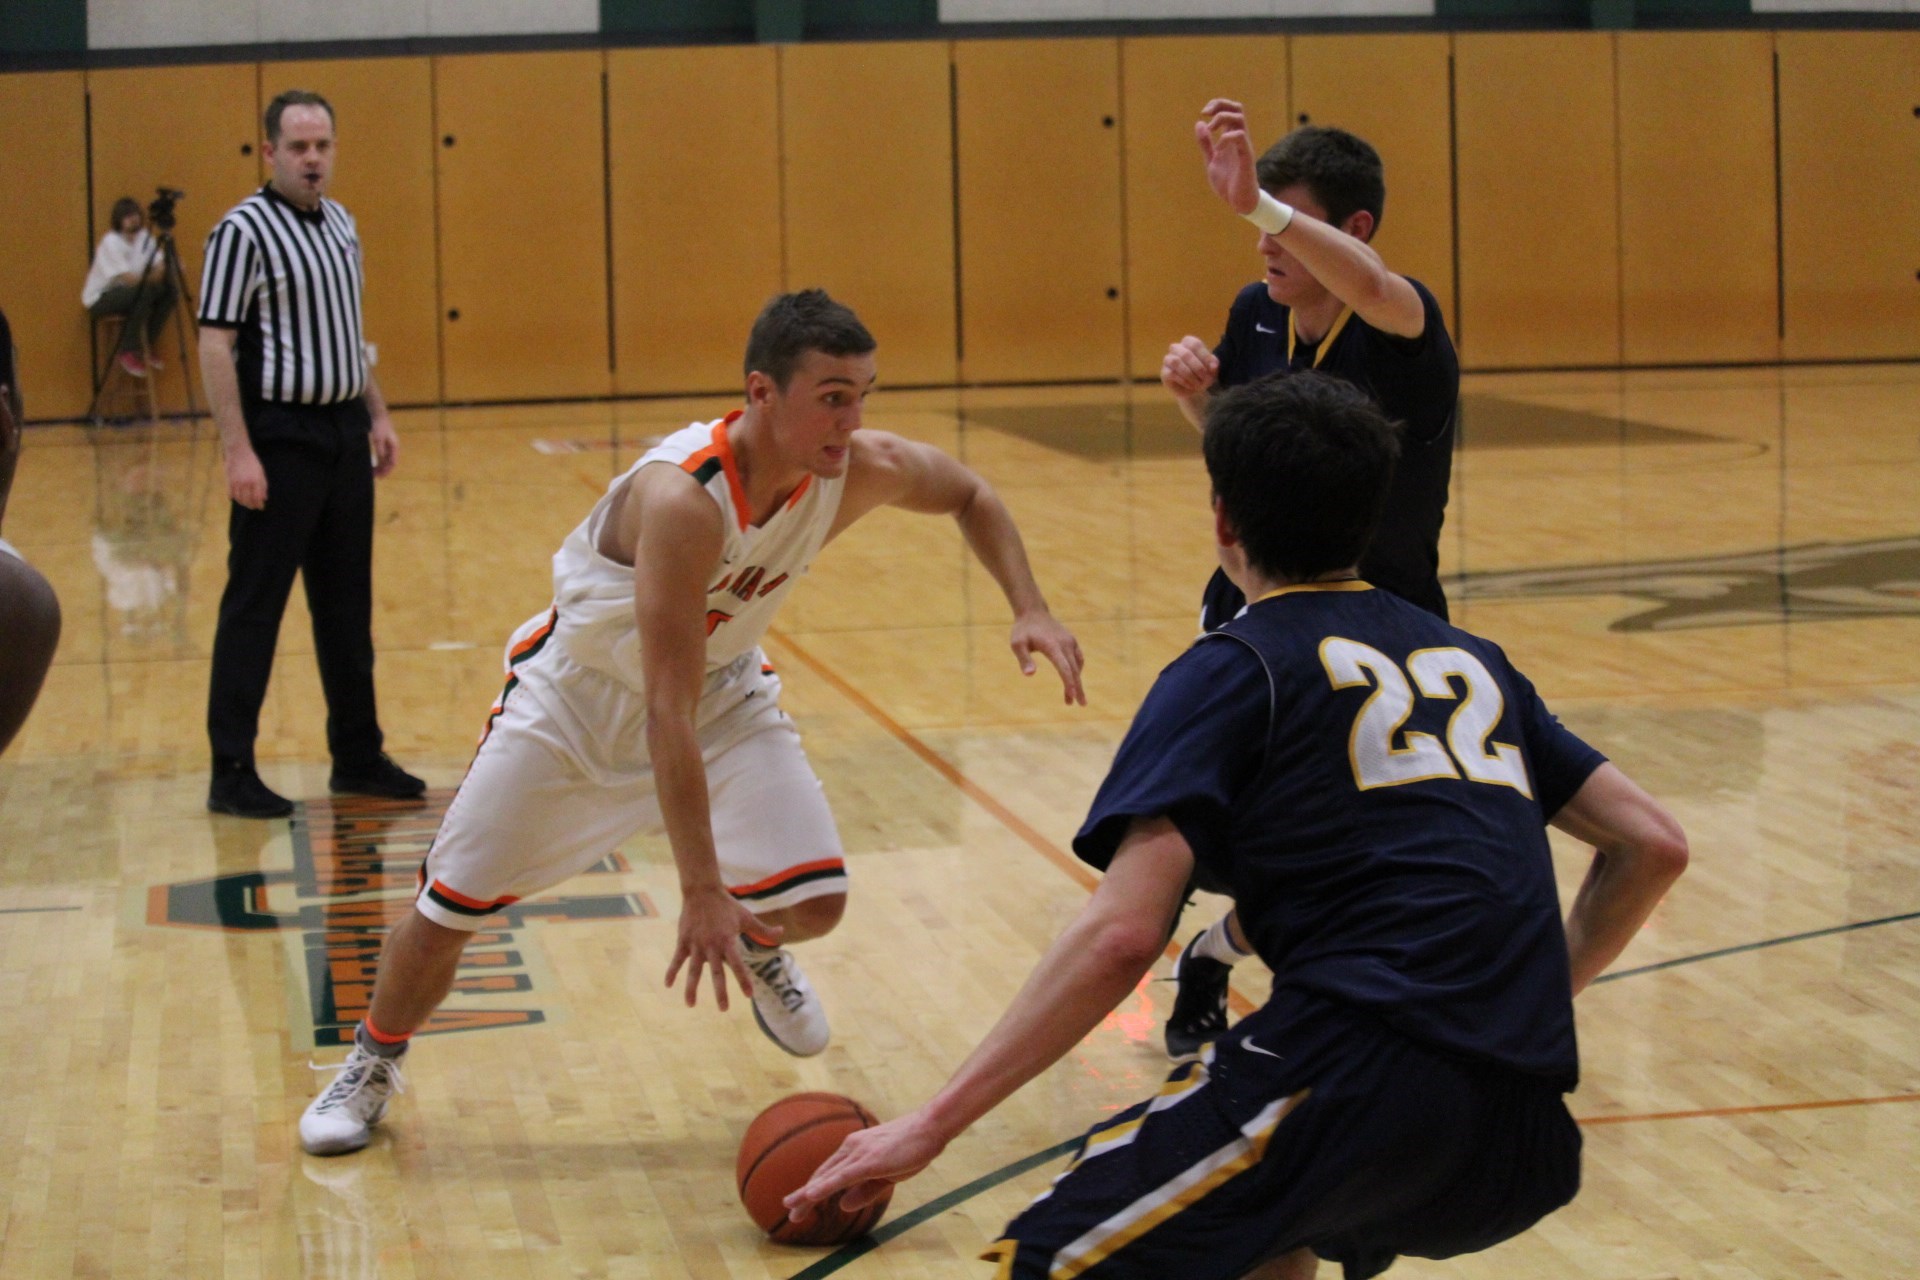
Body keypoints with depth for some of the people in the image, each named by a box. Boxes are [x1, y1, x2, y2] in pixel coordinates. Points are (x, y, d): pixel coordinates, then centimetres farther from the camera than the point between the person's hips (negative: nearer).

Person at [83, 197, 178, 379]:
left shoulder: (144, 237, 0)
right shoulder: (111, 241, -20)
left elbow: (160, 267, -9)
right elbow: (128, 279, -29)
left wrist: (160, 272, -31)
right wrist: (152, 277, -32)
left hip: (127, 291, 7)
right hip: (100, 299, -7)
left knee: (169, 289, -12)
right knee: (144, 293, -32)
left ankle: (146, 347, -1)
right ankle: (127, 351, -17)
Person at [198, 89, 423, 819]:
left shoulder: (340, 225, 12)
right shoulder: (244, 231, -11)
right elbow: (215, 344, -15)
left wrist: (377, 415, 16)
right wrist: (237, 450, -20)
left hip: (345, 434, 8)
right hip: (279, 437, -8)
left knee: (348, 602, 13)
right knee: (254, 605, -3)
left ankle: (357, 754, 22)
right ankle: (231, 773, 2)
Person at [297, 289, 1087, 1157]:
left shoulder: (859, 470, -22)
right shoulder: (682, 498, -40)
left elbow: (971, 496, 3)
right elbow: (667, 713, -41)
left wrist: (1028, 609, -13)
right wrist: (700, 894, -42)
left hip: (725, 693, 4)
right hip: (581, 696, -4)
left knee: (814, 901, -12)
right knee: (446, 911, 0)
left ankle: (753, 946, 27)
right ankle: (371, 1066, 30)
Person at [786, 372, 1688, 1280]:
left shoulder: (1233, 670, 4)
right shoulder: (1470, 660, 23)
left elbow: (1120, 934, -8)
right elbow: (1653, 845, 21)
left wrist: (933, 1124, -6)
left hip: (1370, 1081, -7)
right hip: (1525, 1149, 8)